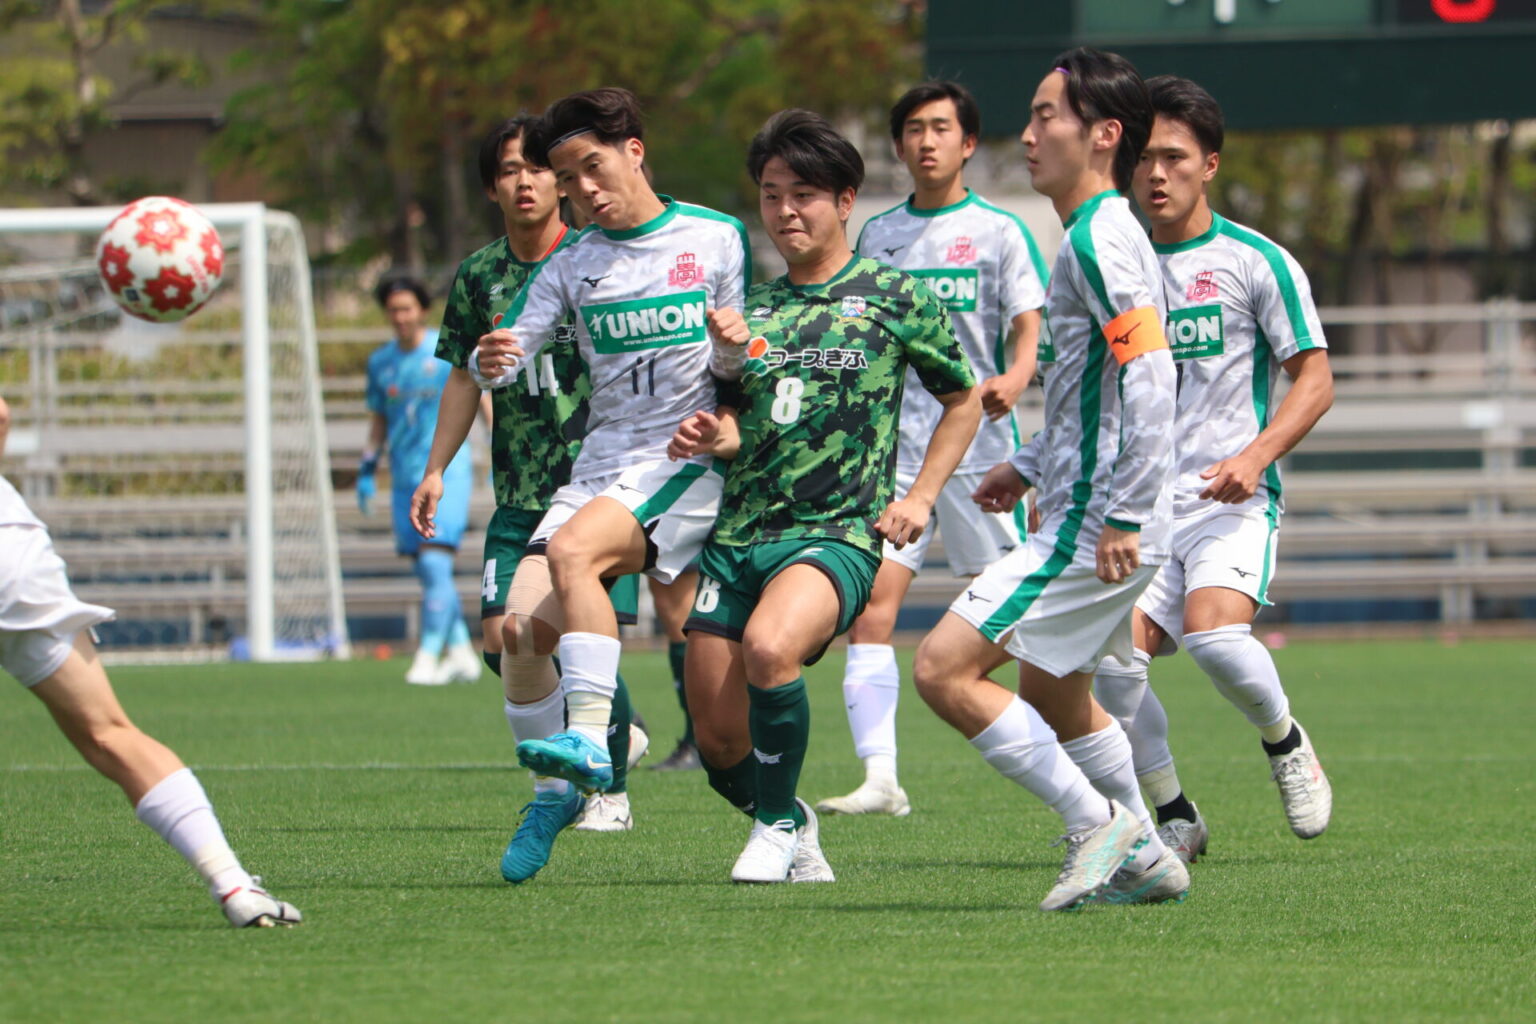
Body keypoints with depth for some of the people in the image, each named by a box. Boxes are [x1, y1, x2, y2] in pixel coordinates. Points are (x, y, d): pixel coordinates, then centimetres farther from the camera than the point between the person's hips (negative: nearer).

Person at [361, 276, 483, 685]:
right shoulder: (380, 361, 11)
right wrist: (366, 471, 11)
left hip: (446, 472, -5)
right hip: (404, 478, 5)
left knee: (435, 562, -16)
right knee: (429, 572, 6)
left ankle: (428, 656, -17)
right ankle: (460, 653, 16)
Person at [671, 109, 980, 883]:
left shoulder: (894, 298, 3)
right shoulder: (753, 309, 15)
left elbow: (964, 400, 13)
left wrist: (920, 498, 2)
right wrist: (712, 435, -4)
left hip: (837, 533, -5)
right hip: (738, 532, 5)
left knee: (769, 645, -35)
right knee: (718, 743, -1)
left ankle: (778, 822, -13)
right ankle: (792, 830, 31)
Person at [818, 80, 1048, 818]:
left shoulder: (999, 230, 1)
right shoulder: (876, 236, 13)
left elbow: (1029, 327, -4)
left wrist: (1014, 379, -24)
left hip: (979, 446, -3)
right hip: (891, 448, 3)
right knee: (869, 608, -11)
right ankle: (879, 777, -16)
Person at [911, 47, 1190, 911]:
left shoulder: (1100, 240, -16)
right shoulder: (1100, 235, 16)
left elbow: (1150, 378, -24)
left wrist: (1122, 517, -25)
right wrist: (1030, 466, 26)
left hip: (1090, 527, -11)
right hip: (1082, 515, 11)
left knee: (945, 669, -12)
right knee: (1054, 701, 23)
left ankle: (1099, 824, -6)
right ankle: (1144, 857, 29)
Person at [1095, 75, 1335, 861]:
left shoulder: (1255, 262, 0)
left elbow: (1314, 379, -1)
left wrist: (1254, 456, -16)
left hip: (1232, 500, -4)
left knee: (1214, 632, -29)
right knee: (1112, 655, -18)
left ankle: (1284, 743, 4)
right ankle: (1174, 819, 2)